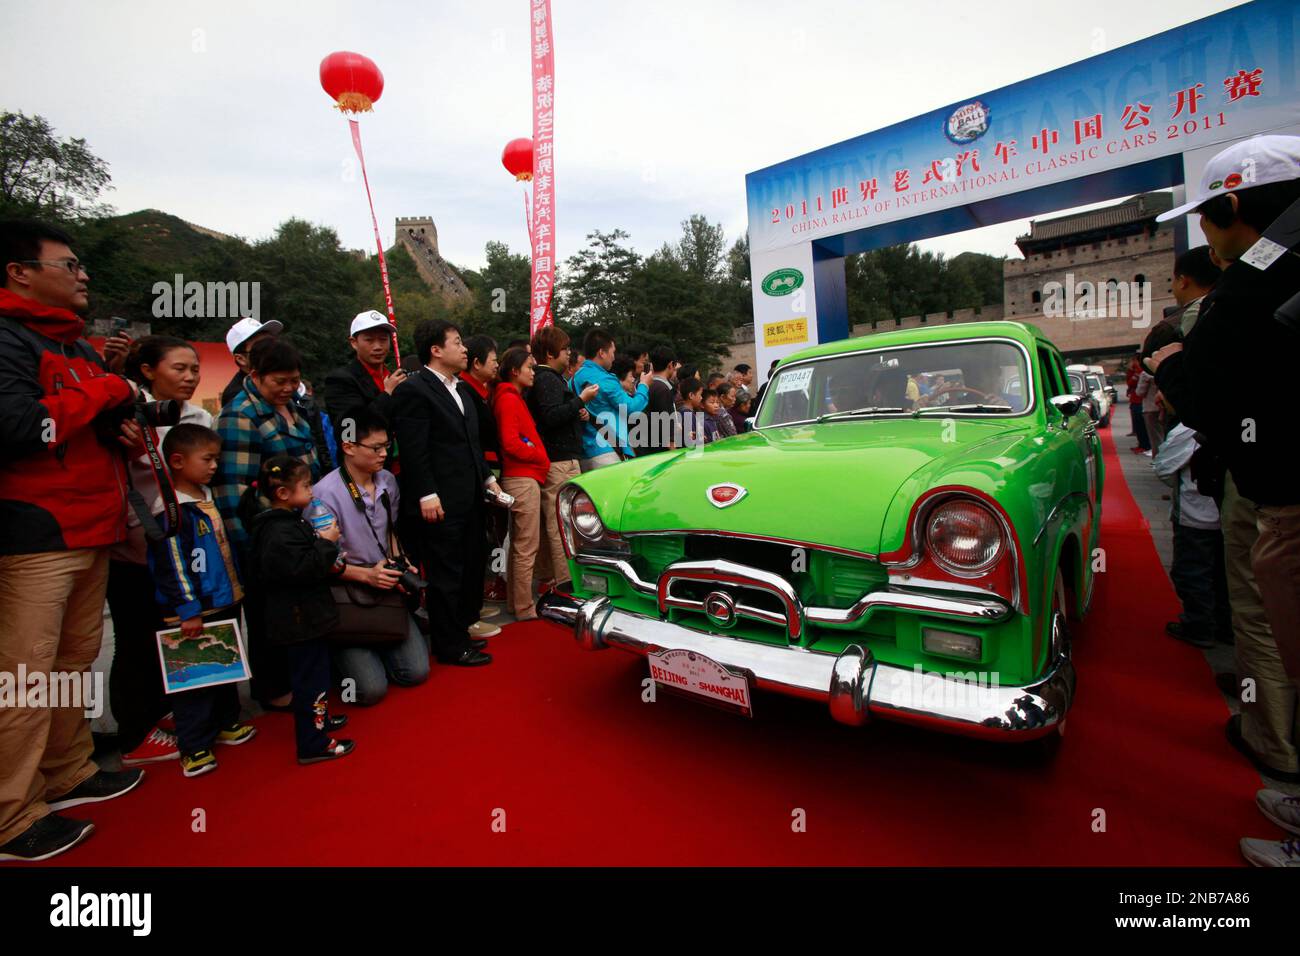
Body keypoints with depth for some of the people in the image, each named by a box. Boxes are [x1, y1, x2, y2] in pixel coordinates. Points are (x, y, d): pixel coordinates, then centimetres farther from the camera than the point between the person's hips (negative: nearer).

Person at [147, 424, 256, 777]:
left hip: (224, 604, 9)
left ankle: (226, 723, 37)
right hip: (191, 613, -9)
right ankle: (194, 748, 14)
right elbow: (172, 566, -20)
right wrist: (188, 611, -19)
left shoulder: (207, 495, 8)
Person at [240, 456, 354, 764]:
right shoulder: (279, 532, -24)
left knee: (315, 670, 25)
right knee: (310, 677, -1)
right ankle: (313, 744, 9)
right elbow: (301, 569, -31)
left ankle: (318, 718, 42)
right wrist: (326, 543, -22)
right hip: (299, 618, -11)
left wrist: (332, 564, 6)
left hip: (305, 614, 11)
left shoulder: (290, 520, 8)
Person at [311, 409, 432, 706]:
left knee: (416, 672, -2)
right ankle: (340, 653, 20)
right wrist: (366, 575, -22)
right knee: (372, 689, -10)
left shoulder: (387, 481, 0)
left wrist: (399, 568, 0)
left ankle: (370, 651, 26)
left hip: (386, 587, 5)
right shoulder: (325, 492, -18)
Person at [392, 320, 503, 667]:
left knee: (473, 565, 16)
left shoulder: (463, 388, 16)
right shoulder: (413, 390, -11)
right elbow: (414, 450, -16)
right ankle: (451, 647, 17)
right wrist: (427, 495, -20)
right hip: (440, 504, -9)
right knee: (446, 575, 3)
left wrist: (488, 478, 15)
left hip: (470, 500, 9)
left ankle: (463, 627, 34)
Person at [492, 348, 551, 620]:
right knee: (526, 547, -4)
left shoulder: (513, 398, 18)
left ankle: (516, 601, 27)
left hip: (520, 478, 10)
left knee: (518, 544, 16)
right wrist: (541, 457, -8)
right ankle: (524, 608, 3)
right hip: (523, 478, -10)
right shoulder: (509, 399, -11)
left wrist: (538, 457, 1)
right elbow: (511, 443, -19)